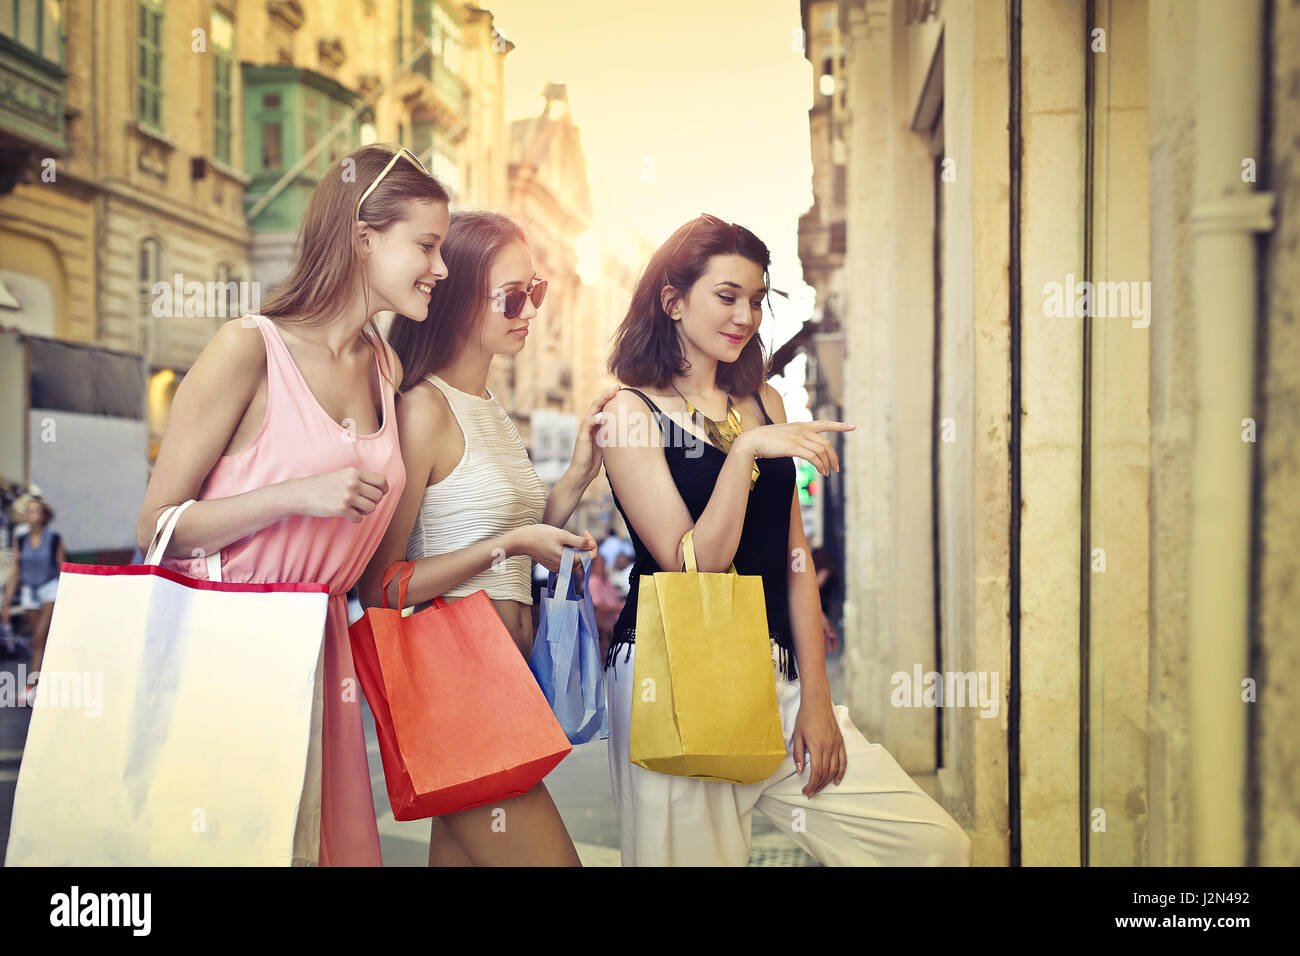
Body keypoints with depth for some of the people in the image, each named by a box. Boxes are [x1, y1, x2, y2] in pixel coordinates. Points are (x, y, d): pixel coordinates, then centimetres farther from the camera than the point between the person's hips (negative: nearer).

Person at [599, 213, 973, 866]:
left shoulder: (762, 403, 13)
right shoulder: (631, 412, -4)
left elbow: (793, 558, 12)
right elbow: (693, 566, -12)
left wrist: (815, 696, 9)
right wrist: (745, 450, -23)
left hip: (775, 678, 5)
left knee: (936, 845, -1)